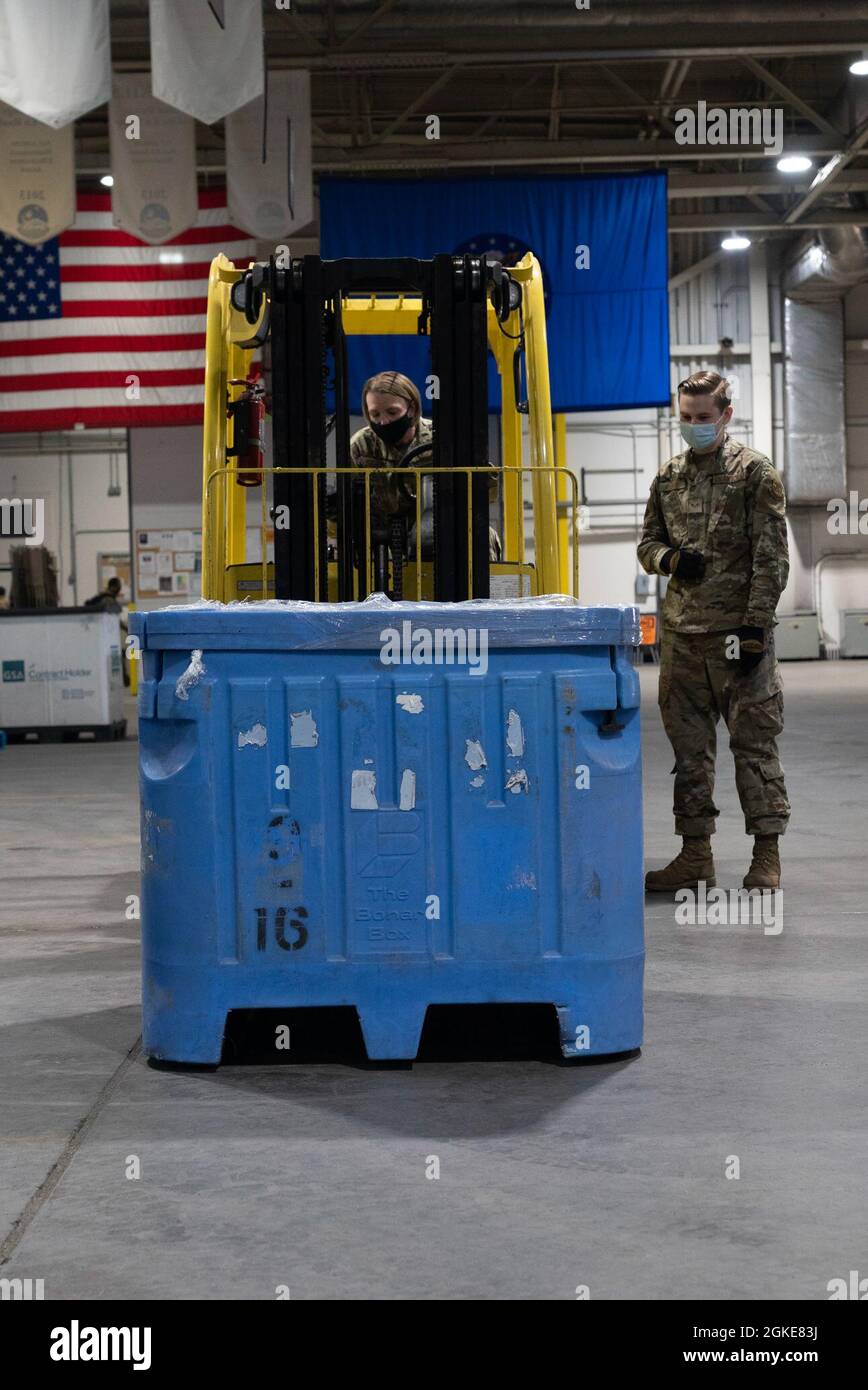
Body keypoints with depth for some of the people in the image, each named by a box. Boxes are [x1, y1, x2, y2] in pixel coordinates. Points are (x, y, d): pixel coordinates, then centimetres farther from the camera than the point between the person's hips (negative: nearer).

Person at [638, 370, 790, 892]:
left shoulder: (755, 471, -2)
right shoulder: (669, 476, 13)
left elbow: (771, 557, -6)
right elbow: (648, 543, 21)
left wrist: (755, 625, -13)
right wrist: (671, 559, -3)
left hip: (738, 631, -5)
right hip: (682, 632, 5)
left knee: (754, 740, -2)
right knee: (689, 746, 8)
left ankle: (767, 853, 4)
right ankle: (696, 854, 15)